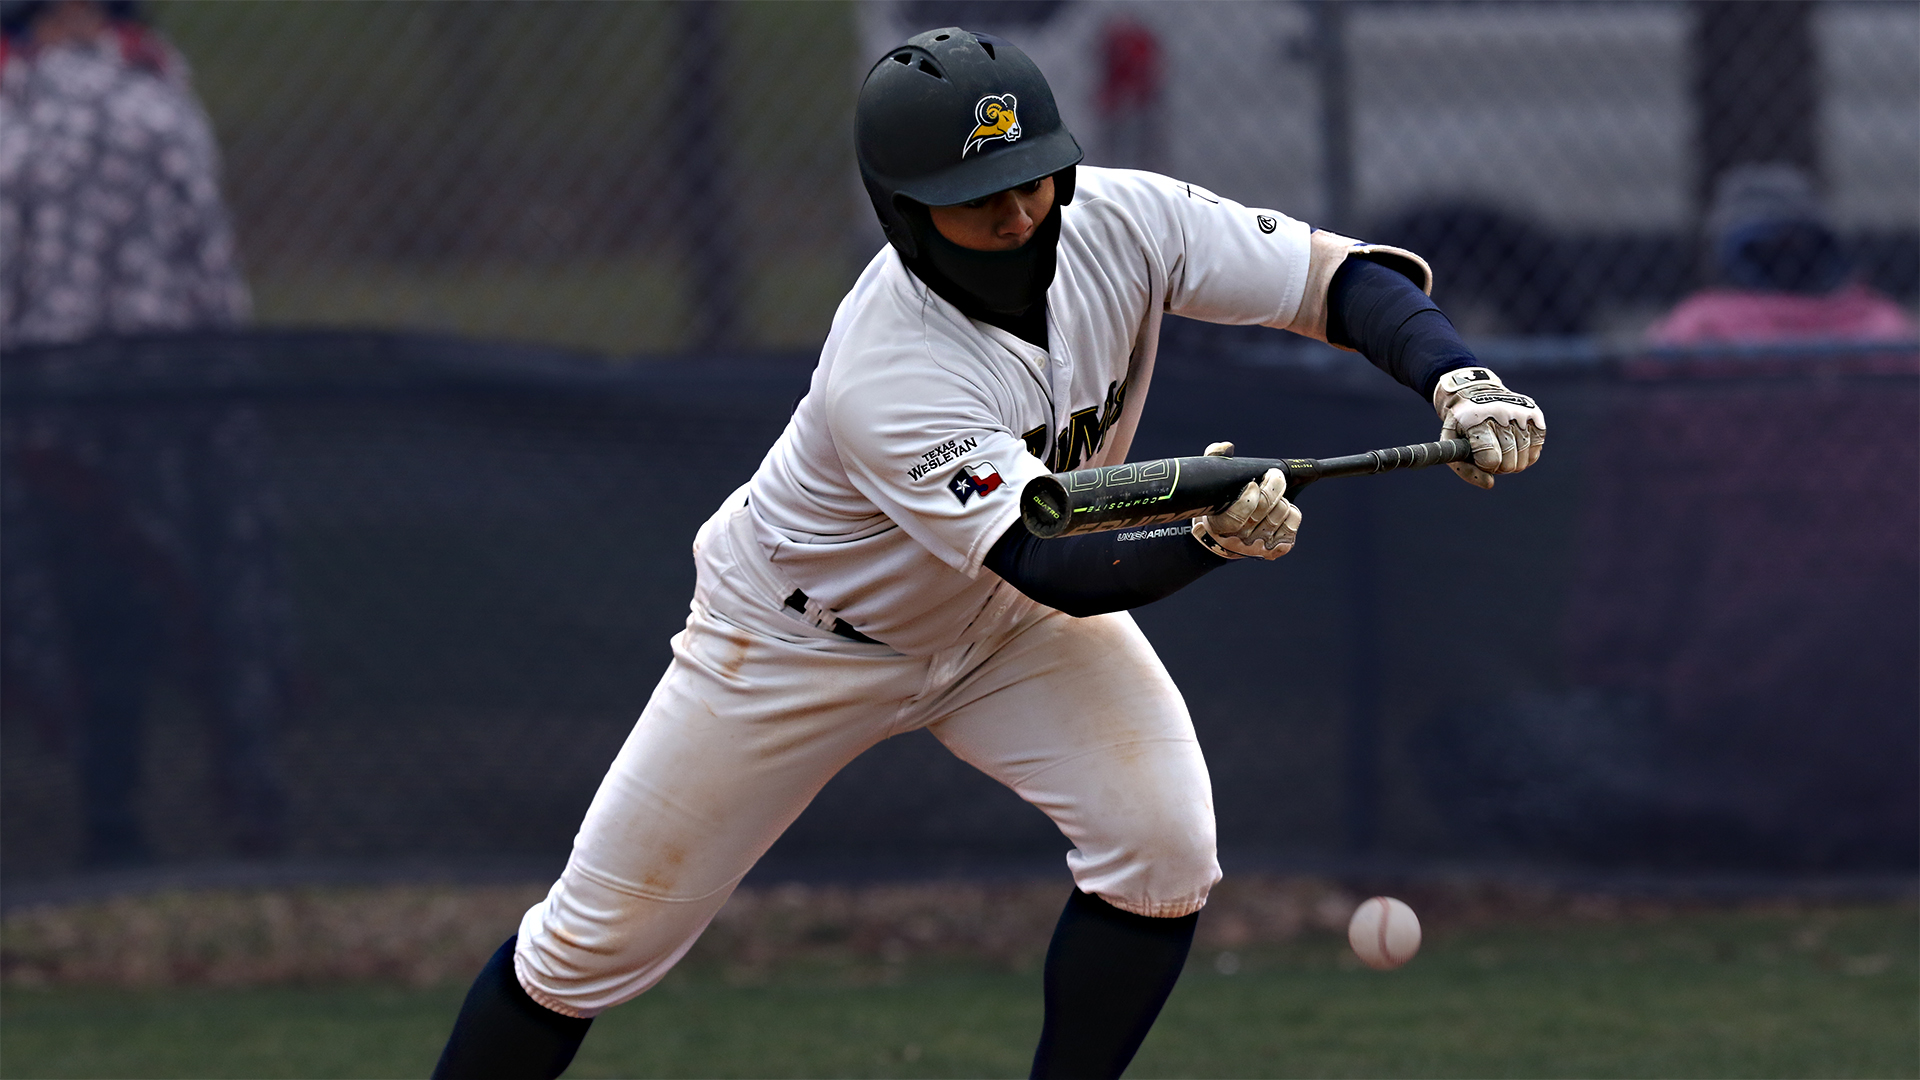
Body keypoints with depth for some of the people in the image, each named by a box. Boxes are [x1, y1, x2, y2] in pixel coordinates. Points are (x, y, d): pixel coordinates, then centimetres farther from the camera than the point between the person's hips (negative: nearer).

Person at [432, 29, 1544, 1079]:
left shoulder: (1121, 222, -24)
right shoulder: (883, 375, -39)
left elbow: (1338, 277, -19)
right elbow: (1053, 569, -42)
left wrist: (1461, 382, -38)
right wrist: (1206, 540, -60)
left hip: (1011, 630, 4)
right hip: (804, 637, -4)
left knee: (1163, 845, -20)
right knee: (599, 938, -1)